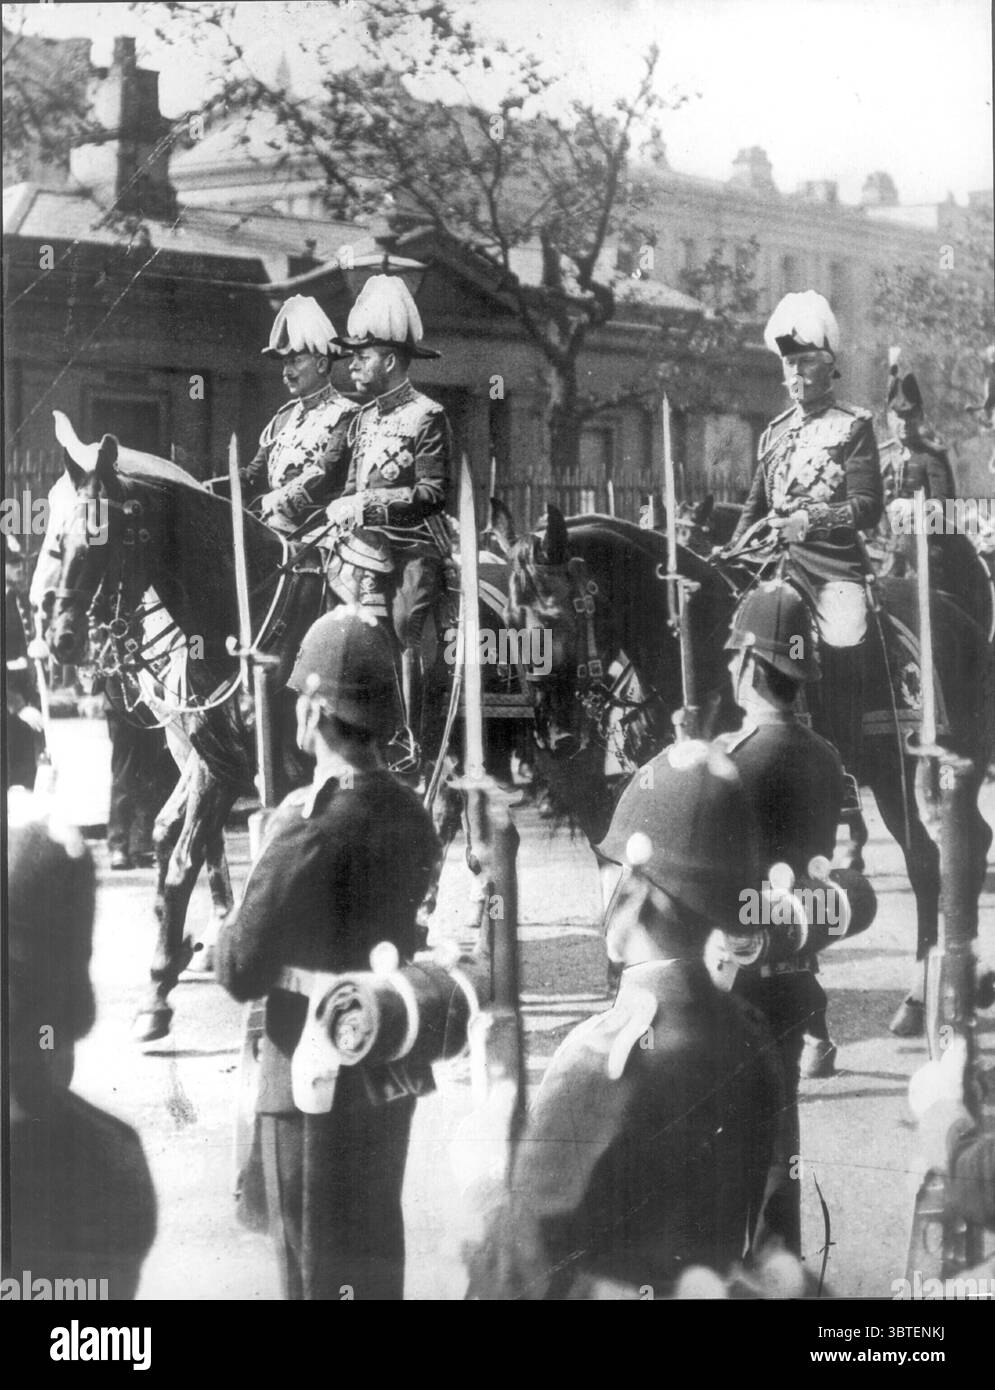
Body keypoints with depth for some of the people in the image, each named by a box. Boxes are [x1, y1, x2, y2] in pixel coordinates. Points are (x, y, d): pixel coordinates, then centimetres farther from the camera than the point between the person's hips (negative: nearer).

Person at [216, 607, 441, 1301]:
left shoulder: (310, 831, -22)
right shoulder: (411, 814, 1)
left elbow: (240, 972, -17)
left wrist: (232, 924, 2)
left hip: (318, 1087, -7)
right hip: (394, 1075, 7)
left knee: (321, 1275, 5)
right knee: (377, 1261, 20)